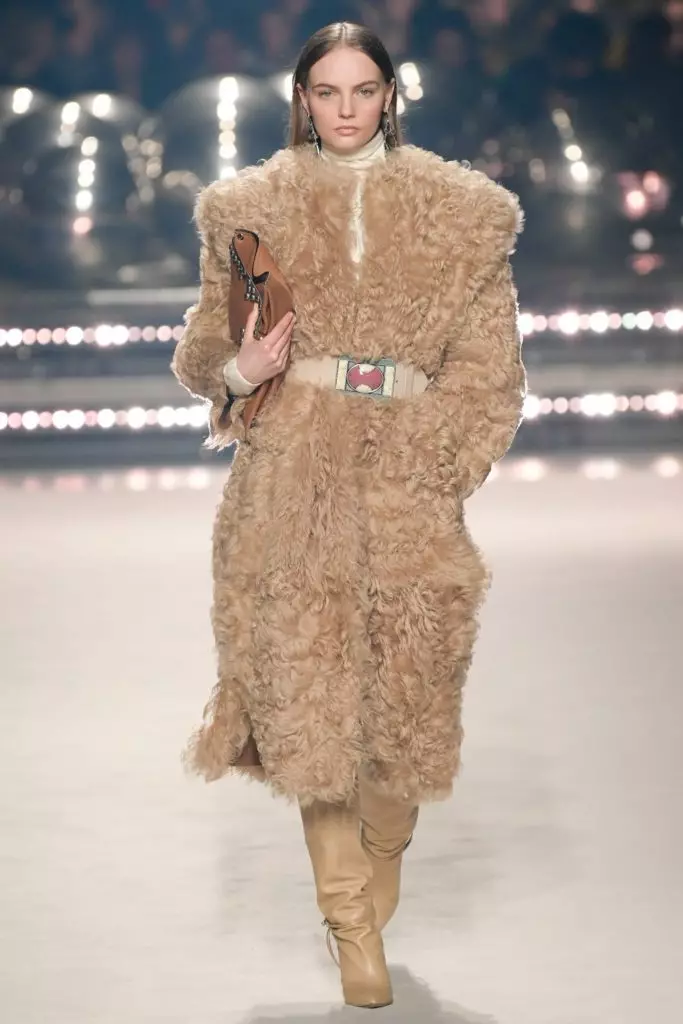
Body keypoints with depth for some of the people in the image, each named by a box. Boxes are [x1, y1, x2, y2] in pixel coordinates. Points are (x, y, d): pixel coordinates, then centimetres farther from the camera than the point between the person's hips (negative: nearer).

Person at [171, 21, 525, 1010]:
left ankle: (380, 865, 27)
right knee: (309, 693, -4)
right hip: (290, 480, 0)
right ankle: (354, 928, 5)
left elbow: (488, 370, 6)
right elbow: (206, 346, 16)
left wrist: (429, 473, -4)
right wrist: (237, 370, -7)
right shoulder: (253, 207, 9)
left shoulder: (461, 213, 7)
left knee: (404, 691, 2)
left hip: (405, 480, 0)